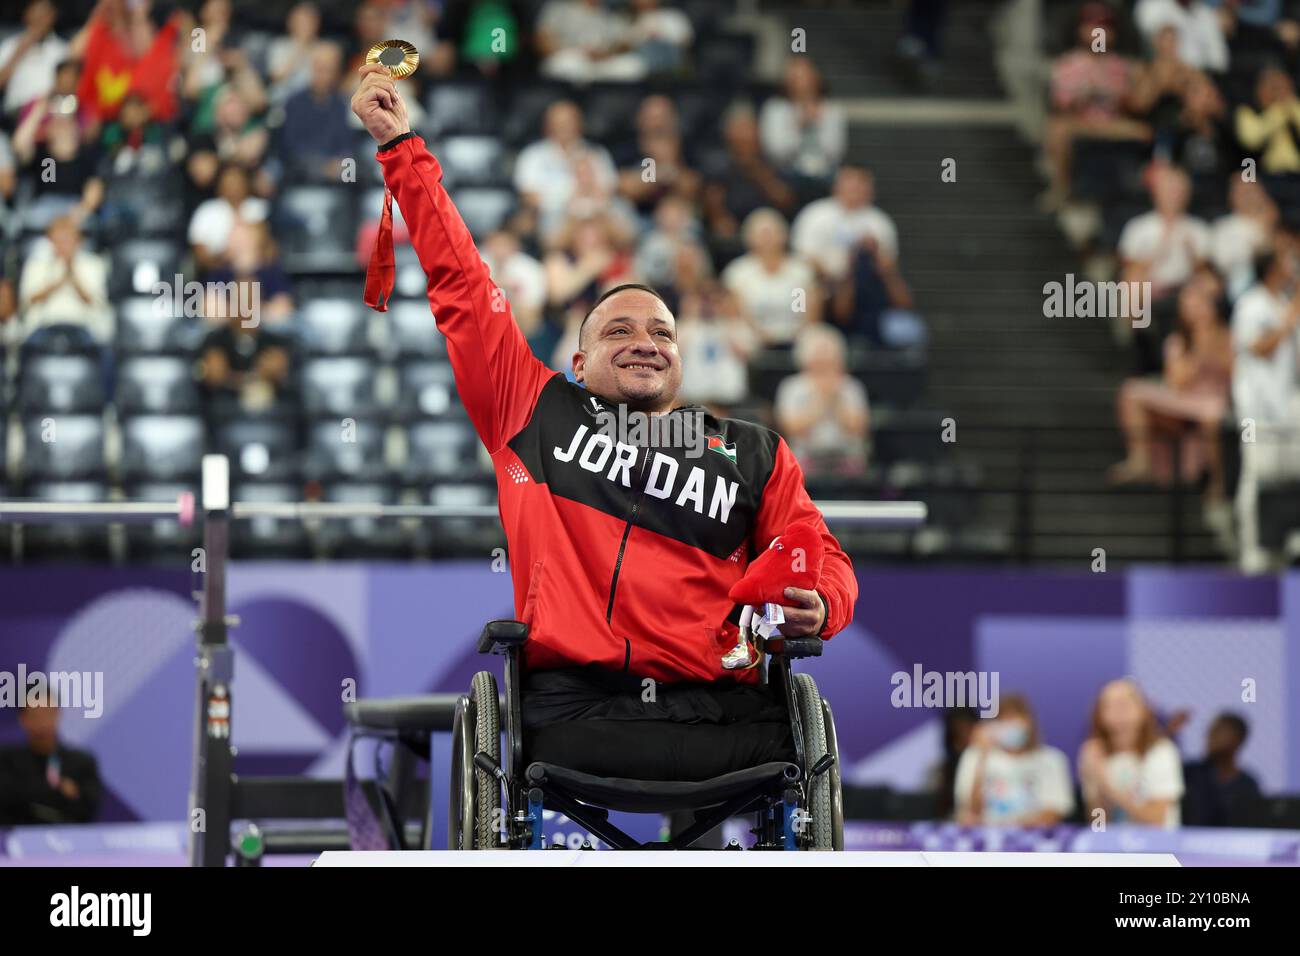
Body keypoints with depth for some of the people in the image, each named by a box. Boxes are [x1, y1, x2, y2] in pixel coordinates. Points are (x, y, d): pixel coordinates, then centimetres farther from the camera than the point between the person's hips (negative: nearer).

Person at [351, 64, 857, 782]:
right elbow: (460, 282, 26)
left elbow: (823, 562, 23)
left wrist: (816, 609, -2)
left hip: (722, 716, 2)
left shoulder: (753, 454, 25)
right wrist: (401, 147, 28)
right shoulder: (536, 412, 22)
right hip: (577, 713, -2)